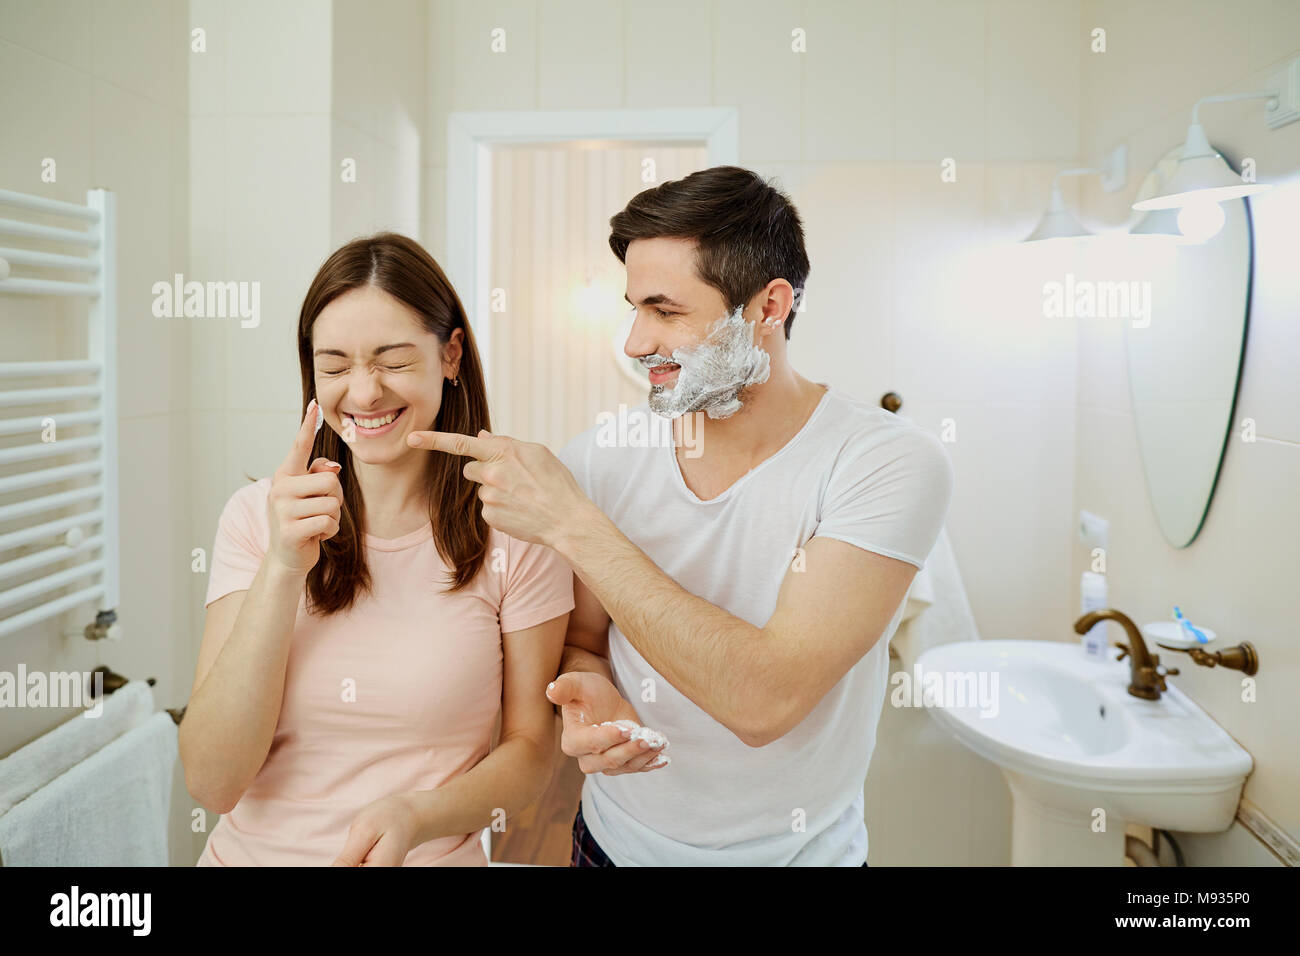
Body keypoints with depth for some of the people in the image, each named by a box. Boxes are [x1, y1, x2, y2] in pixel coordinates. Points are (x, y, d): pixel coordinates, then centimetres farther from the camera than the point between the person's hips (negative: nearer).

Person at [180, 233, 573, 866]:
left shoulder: (510, 530, -7)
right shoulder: (257, 517, -2)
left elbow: (529, 749, 0)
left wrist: (416, 815, -17)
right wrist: (283, 571, -18)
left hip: (432, 858, -1)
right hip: (249, 851, 2)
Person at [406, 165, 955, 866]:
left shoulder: (891, 462, -22)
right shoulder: (602, 456, -11)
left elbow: (765, 699, -29)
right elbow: (581, 639, 1)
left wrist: (571, 522, -30)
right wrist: (588, 693, -22)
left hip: (801, 849, -2)